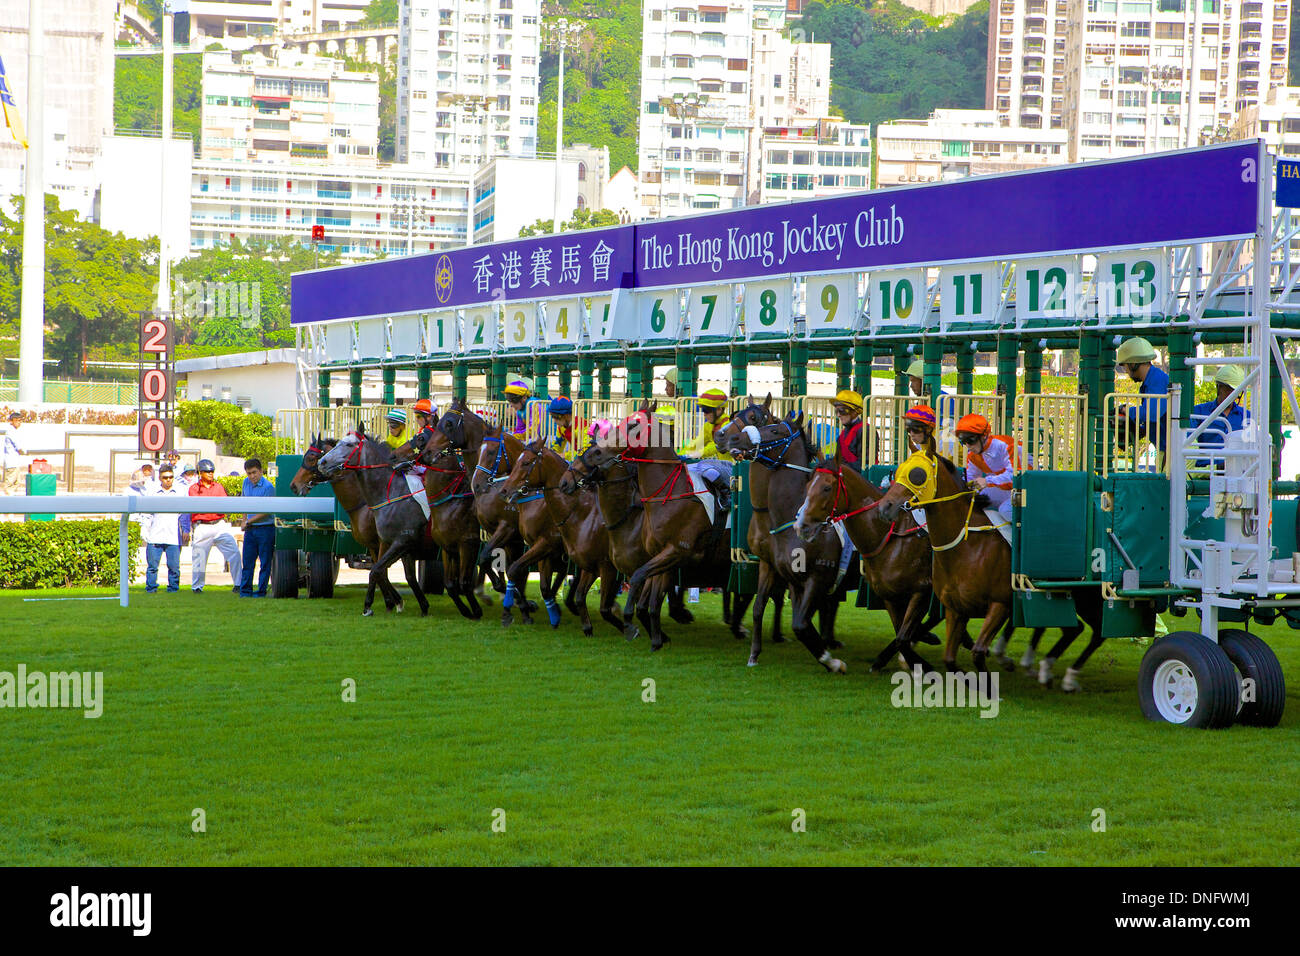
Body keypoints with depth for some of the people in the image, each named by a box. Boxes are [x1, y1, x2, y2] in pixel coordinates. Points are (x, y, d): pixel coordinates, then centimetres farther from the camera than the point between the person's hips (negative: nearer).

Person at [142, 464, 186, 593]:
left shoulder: (180, 494, 9)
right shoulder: (153, 494, 10)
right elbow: (146, 514, 13)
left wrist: (186, 531, 4)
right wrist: (144, 529, 2)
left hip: (174, 537, 0)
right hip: (155, 537, 0)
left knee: (174, 566, -3)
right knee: (152, 565, -1)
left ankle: (173, 589, 6)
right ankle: (151, 588, 8)